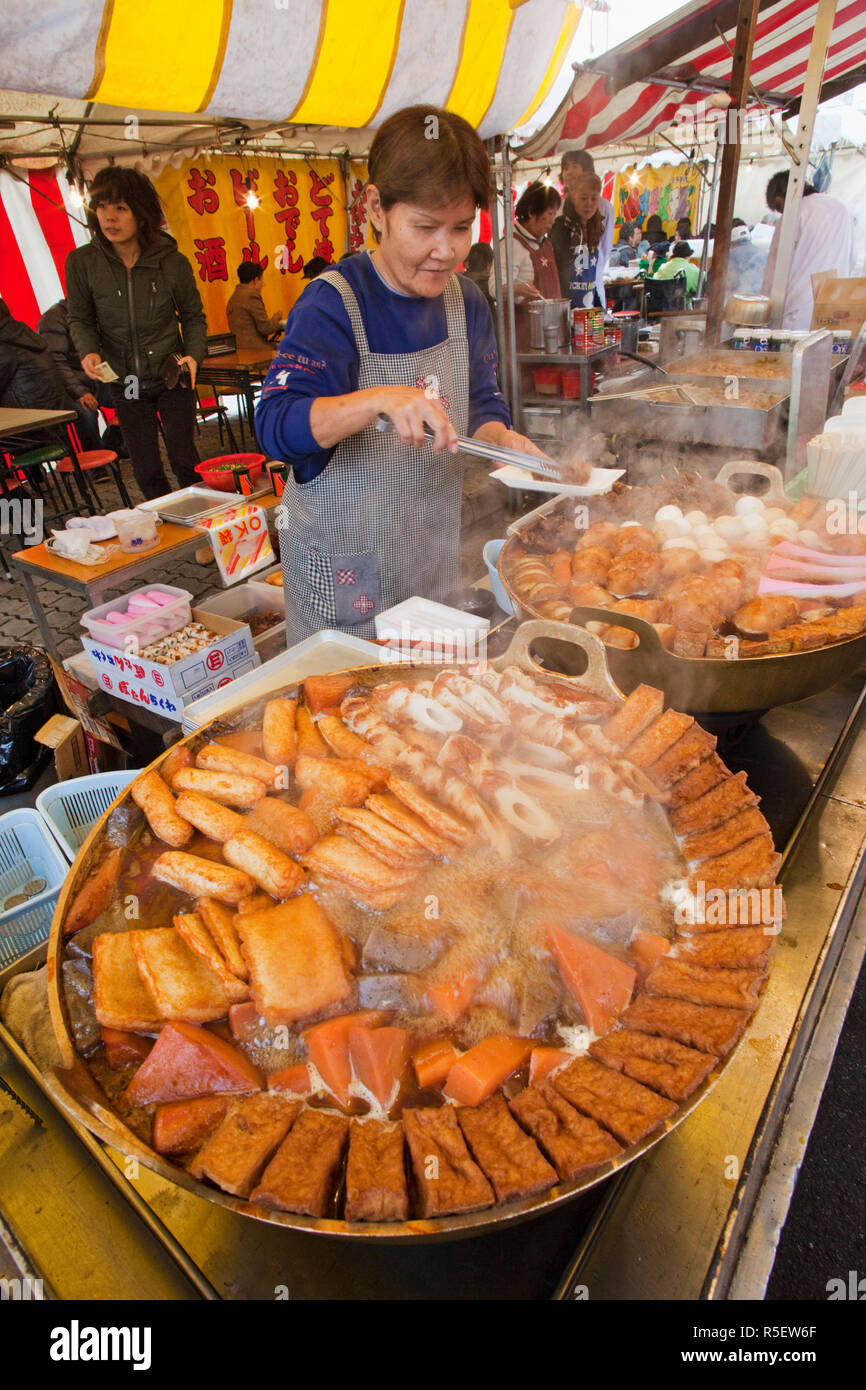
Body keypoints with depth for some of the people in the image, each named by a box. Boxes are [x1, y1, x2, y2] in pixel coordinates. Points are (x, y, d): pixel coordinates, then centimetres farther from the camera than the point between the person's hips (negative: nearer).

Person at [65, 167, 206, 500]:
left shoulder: (172, 262, -8)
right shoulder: (81, 262, -7)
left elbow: (193, 316, 3)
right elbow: (80, 319, 4)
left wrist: (193, 354, -14)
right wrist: (88, 351, -16)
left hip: (171, 377, -1)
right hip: (125, 384, 2)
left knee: (184, 461, -1)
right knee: (146, 471, 5)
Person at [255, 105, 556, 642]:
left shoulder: (465, 301, 3)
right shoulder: (333, 303, -16)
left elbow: (482, 402, 11)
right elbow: (277, 426, -26)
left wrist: (501, 437, -14)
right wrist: (380, 400, -41)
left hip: (434, 548, 6)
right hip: (343, 562, -5)